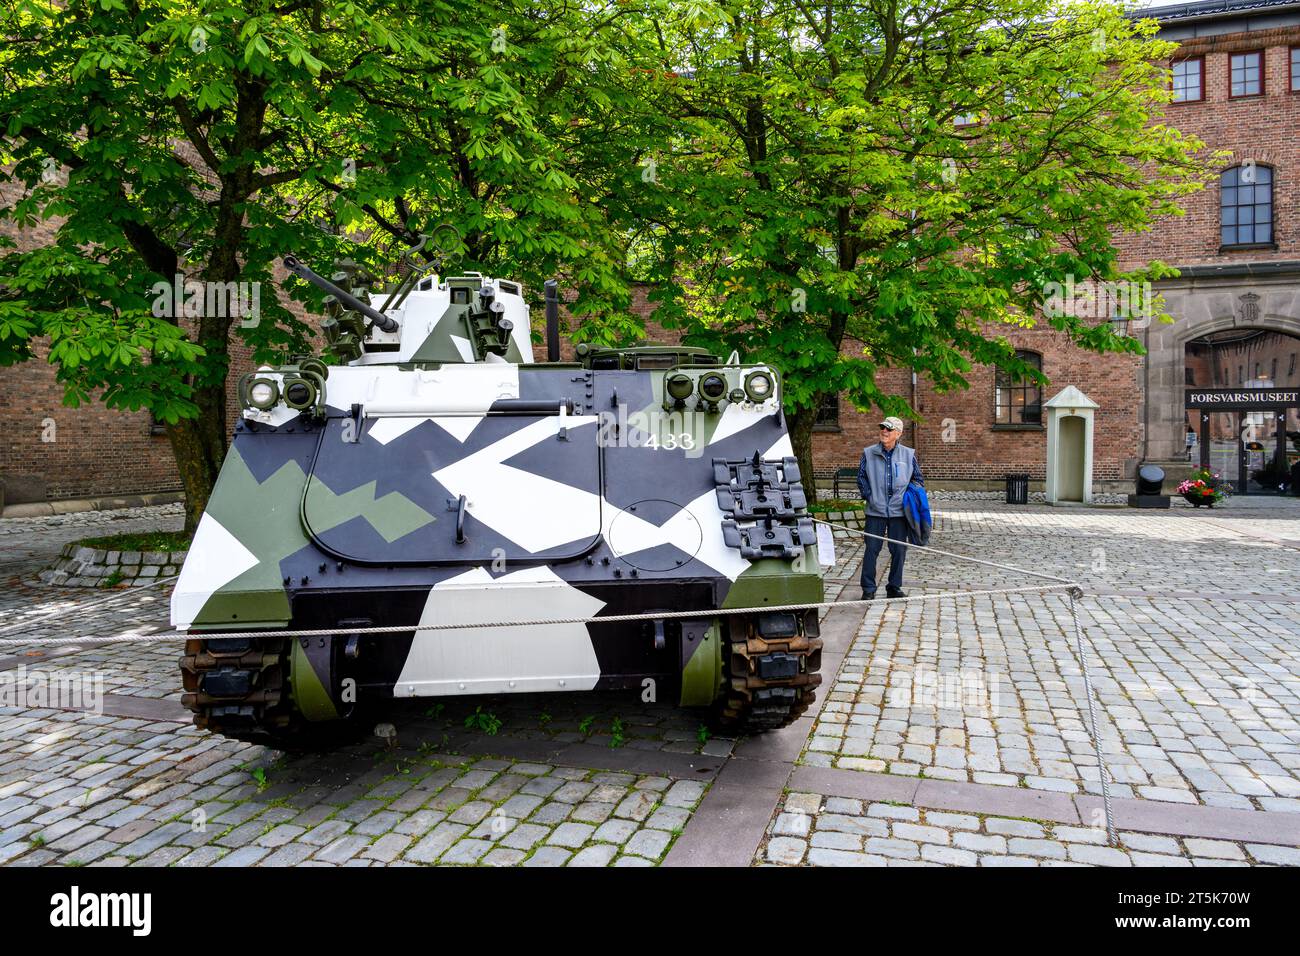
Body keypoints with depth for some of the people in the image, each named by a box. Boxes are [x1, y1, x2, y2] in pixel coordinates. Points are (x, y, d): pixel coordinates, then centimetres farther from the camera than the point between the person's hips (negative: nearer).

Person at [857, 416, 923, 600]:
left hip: (899, 511, 1)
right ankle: (868, 589, 7)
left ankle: (894, 587, 19)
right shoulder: (869, 453, 3)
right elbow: (861, 477, 8)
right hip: (875, 511, -1)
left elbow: (918, 480, 15)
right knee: (872, 549, -1)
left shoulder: (908, 454, 6)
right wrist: (869, 496, -2)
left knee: (899, 550, 6)